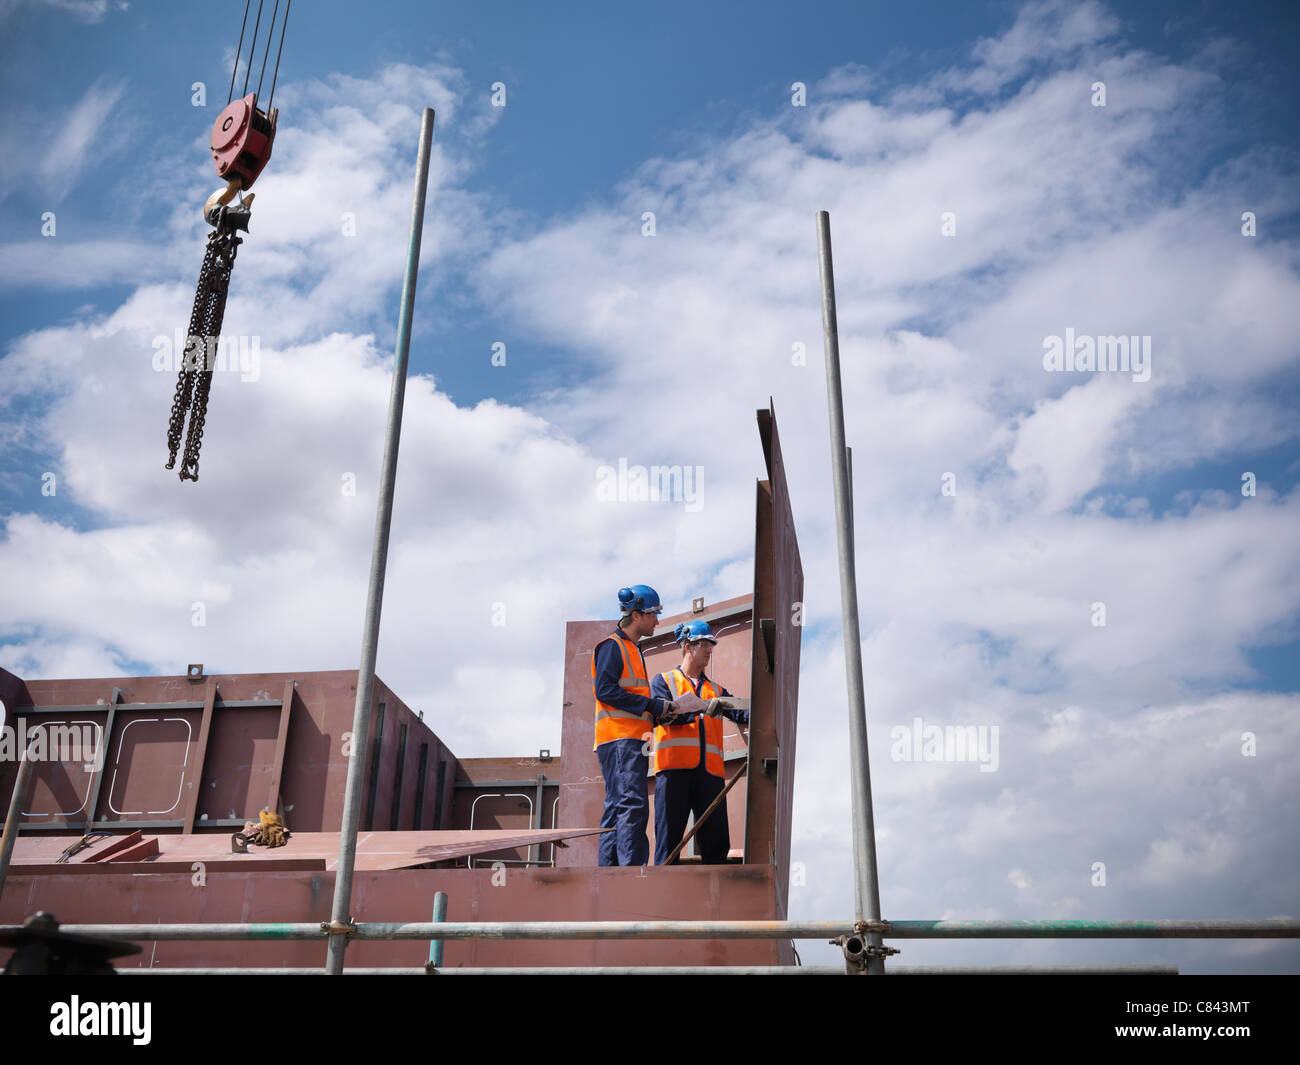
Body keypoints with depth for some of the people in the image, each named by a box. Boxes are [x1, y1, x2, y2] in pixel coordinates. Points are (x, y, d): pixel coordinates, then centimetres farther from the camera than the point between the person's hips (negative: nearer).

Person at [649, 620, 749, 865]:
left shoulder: (716, 690, 26)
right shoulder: (663, 681, 16)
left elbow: (740, 714, 9)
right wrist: (703, 708, -15)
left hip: (710, 771, 4)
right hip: (675, 769, -4)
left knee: (716, 842, -2)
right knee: (669, 838, -8)